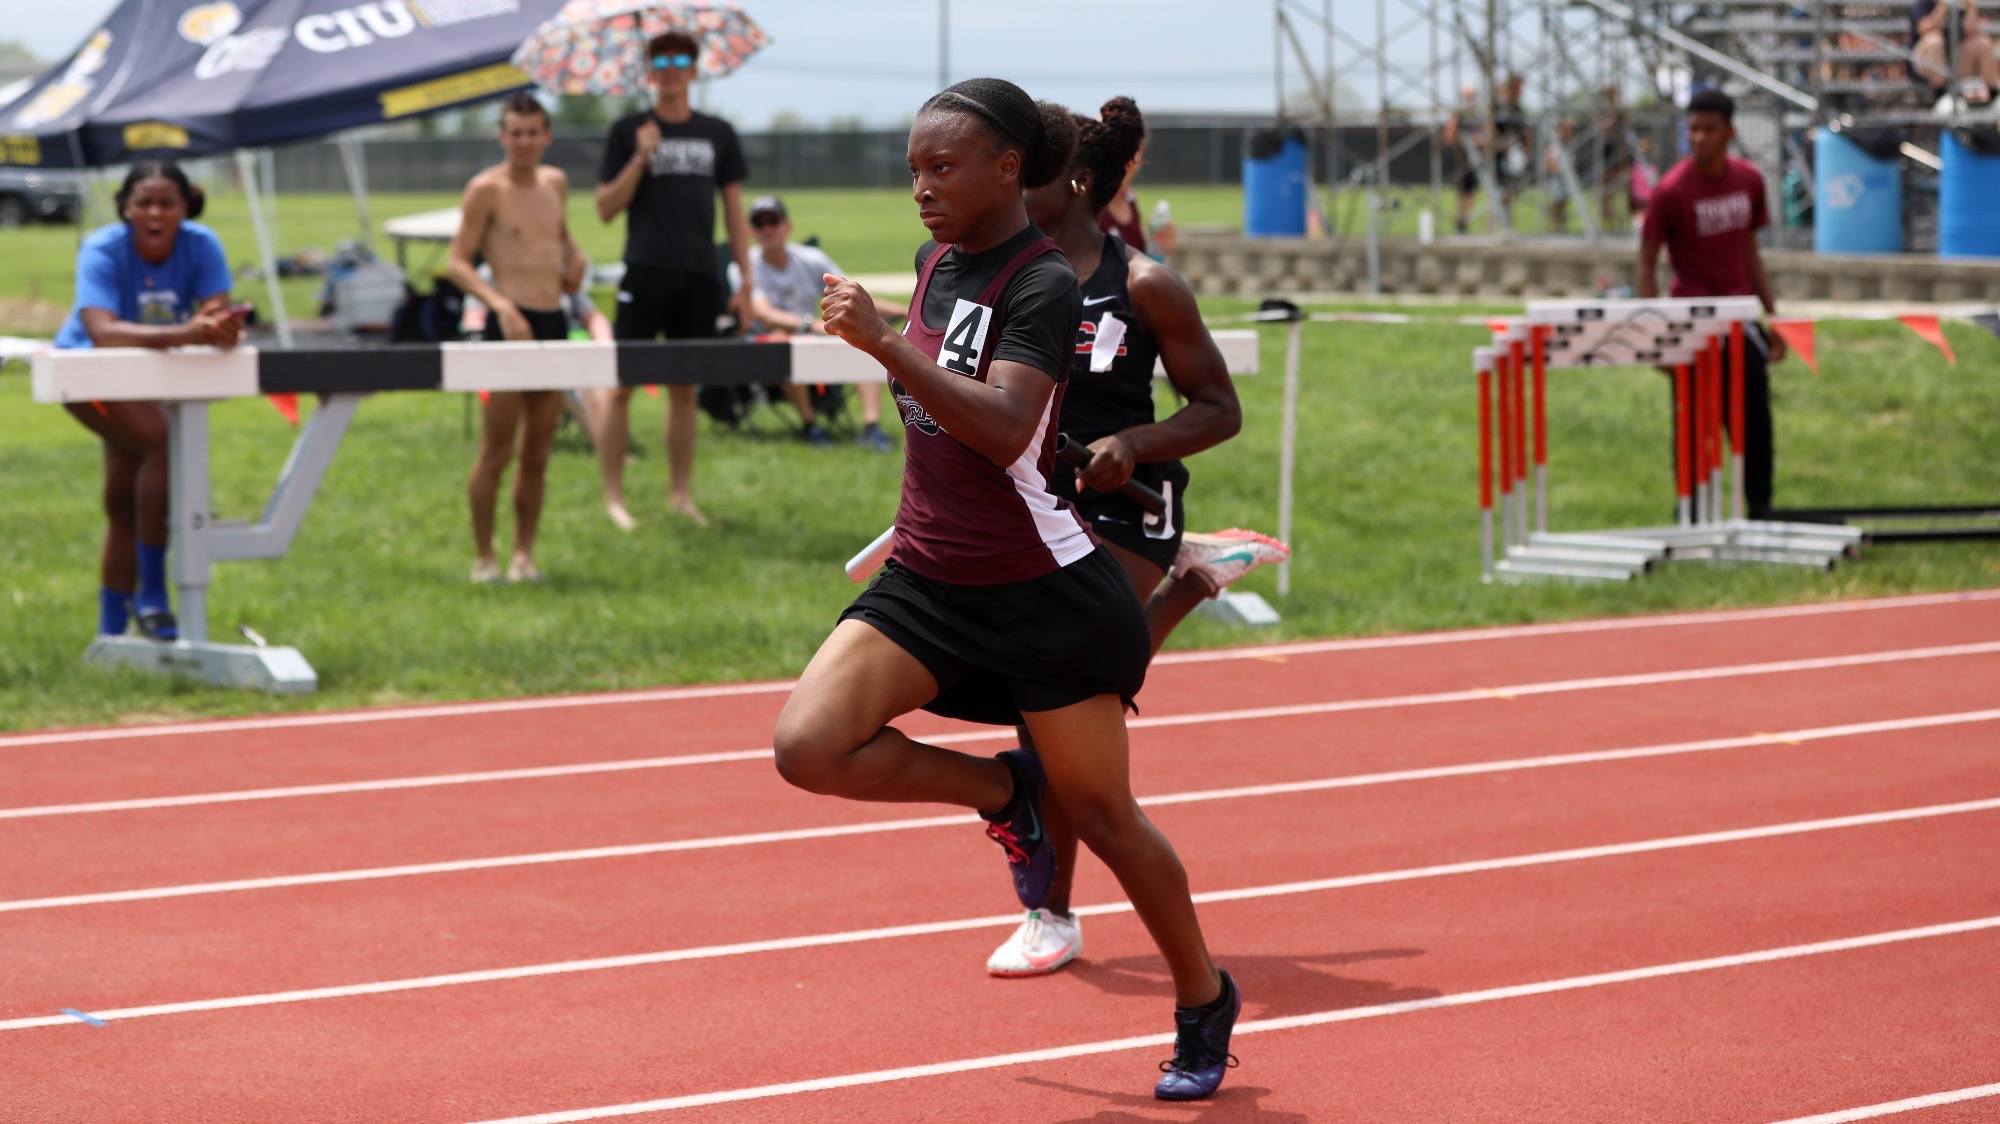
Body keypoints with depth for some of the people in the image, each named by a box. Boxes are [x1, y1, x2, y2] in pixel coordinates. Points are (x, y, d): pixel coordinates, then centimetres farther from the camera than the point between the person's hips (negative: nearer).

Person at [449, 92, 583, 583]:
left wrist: (574, 254, 10)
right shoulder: (486, 189, -5)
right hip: (510, 323, -6)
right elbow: (458, 263, -9)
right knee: (496, 453, -5)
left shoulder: (555, 183, 14)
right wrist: (500, 304, -23)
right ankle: (483, 557, 3)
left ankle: (523, 554, 16)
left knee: (537, 456, 8)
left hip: (554, 323, 6)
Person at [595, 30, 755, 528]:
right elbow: (606, 208, 0)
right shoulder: (628, 131, 4)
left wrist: (746, 283, 8)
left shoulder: (718, 134, 11)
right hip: (645, 272, -3)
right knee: (622, 383, -6)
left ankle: (680, 494, 14)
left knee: (685, 389, 8)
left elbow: (734, 211, 13)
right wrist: (641, 159, -13)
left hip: (699, 279, 3)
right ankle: (615, 494, 0)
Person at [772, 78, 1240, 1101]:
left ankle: (1204, 1000, 29)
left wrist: (884, 344, -37)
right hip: (925, 584, 7)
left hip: (1042, 591, -7)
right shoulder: (938, 261, 7)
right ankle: (1004, 793, 9)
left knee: (1099, 813, 5)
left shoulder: (1043, 285, -16)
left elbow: (1004, 430, -32)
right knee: (809, 747, -15)